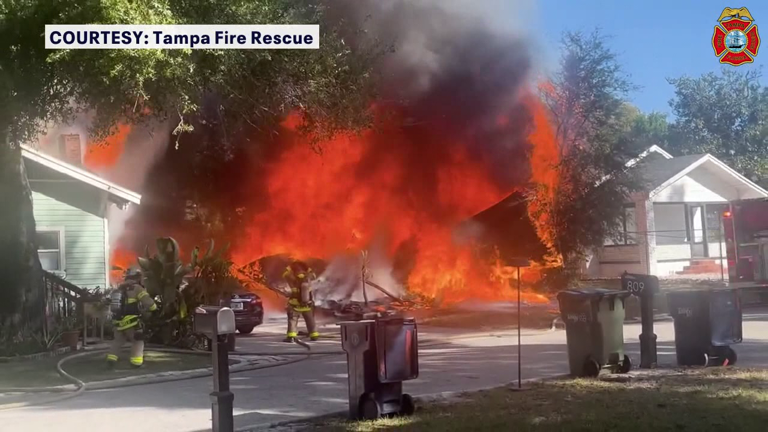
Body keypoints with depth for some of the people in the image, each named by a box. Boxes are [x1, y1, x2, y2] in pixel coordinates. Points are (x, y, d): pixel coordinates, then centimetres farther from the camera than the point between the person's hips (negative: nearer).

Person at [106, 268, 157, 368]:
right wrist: (153, 308, 5)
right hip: (131, 322, -6)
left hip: (118, 322, 6)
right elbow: (148, 302, -16)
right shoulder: (137, 288, -7)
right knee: (138, 342, 8)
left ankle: (111, 359, 11)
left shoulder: (119, 289, 16)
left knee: (117, 341, 22)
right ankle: (137, 361, 1)